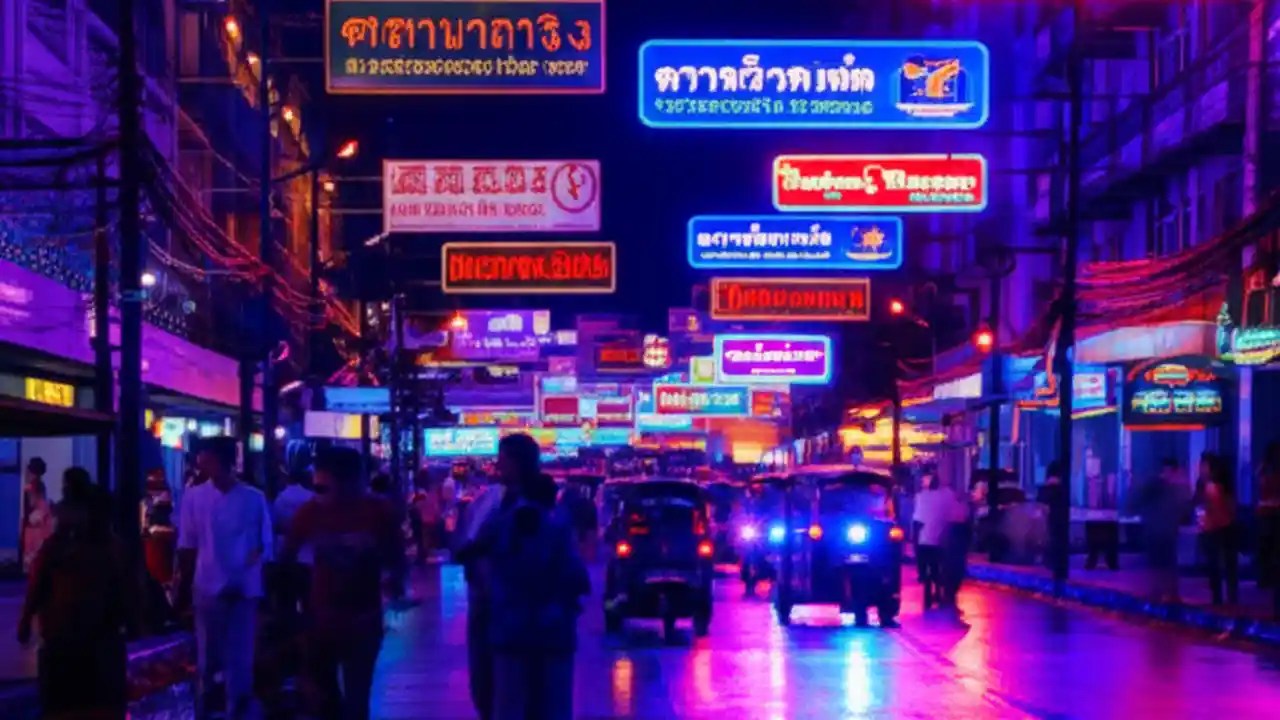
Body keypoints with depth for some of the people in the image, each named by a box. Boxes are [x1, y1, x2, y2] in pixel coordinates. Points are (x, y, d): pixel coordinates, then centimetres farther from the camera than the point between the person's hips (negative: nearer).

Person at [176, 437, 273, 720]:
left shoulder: (255, 499, -2)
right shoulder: (194, 496, -1)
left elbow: (266, 545, 1)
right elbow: (187, 546, 1)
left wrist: (265, 589, -5)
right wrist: (183, 587, -1)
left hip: (246, 589, 0)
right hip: (208, 588, 0)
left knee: (241, 657, 6)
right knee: (207, 657, 10)